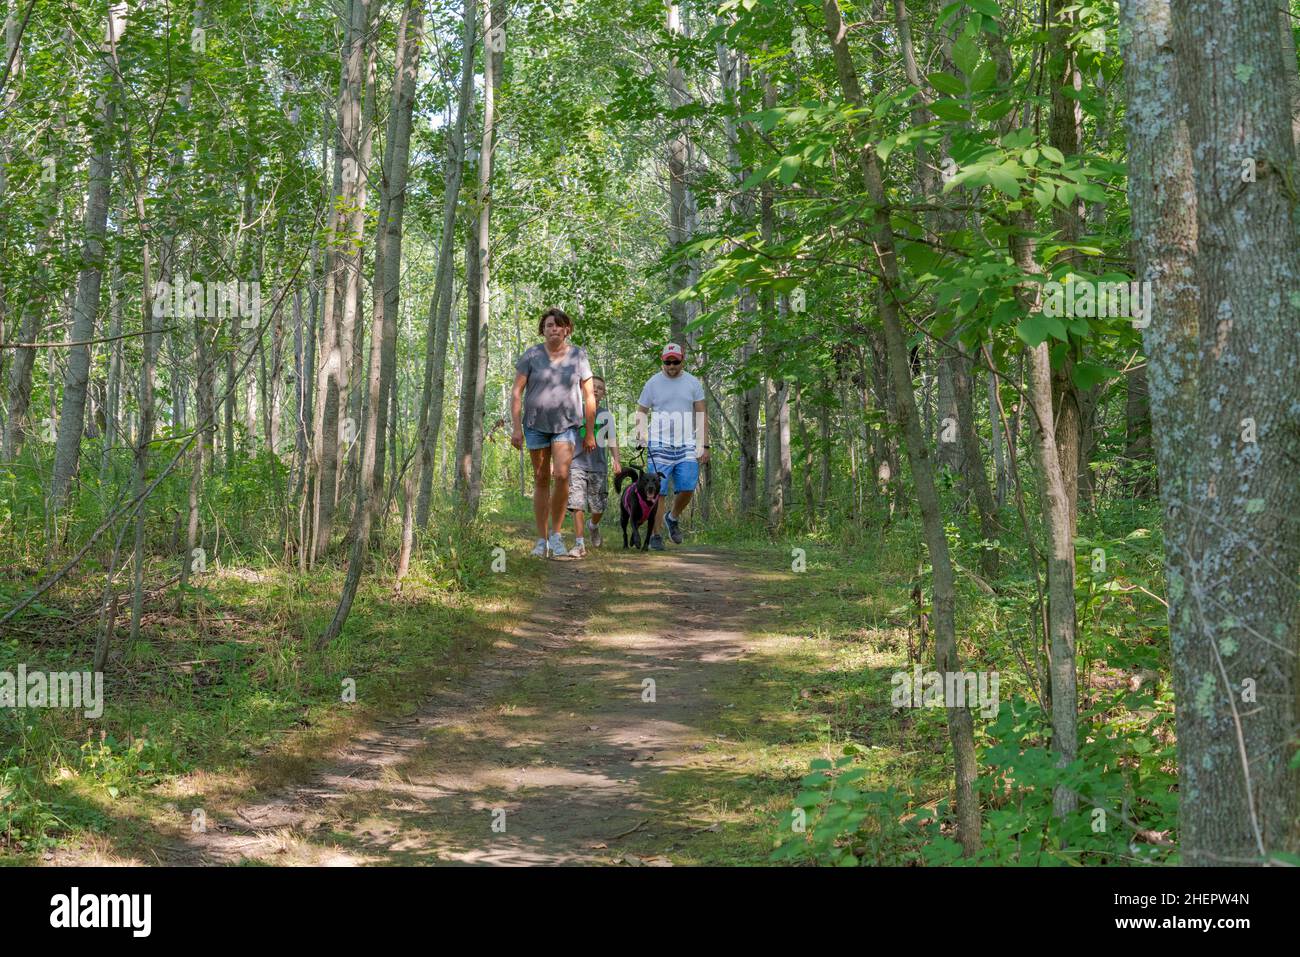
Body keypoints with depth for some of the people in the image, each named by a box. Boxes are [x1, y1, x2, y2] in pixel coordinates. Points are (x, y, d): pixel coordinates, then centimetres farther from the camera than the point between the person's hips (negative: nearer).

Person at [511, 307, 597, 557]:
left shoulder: (578, 355, 2)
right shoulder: (532, 355, 0)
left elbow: (589, 396, 6)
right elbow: (517, 393, 2)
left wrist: (590, 433, 4)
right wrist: (516, 428, -6)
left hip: (566, 425, -1)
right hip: (536, 425, 1)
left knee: (561, 474, -19)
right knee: (541, 479, 5)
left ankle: (556, 534, -5)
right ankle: (542, 540, 12)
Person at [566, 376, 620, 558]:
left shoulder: (606, 416, 10)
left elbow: (612, 440, 9)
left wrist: (616, 460, -7)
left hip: (598, 466, 1)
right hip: (577, 464, -1)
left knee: (598, 507, 3)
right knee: (577, 504, -11)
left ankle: (594, 526, 37)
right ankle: (579, 544, -9)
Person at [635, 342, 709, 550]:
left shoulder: (693, 383, 7)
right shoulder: (653, 383, 4)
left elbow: (701, 414, 8)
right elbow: (641, 410, 10)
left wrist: (704, 445, 1)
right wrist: (640, 432, -7)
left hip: (687, 446, 1)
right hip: (659, 446, -1)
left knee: (687, 488, -8)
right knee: (658, 492, -5)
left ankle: (673, 518, 21)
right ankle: (655, 535, 2)